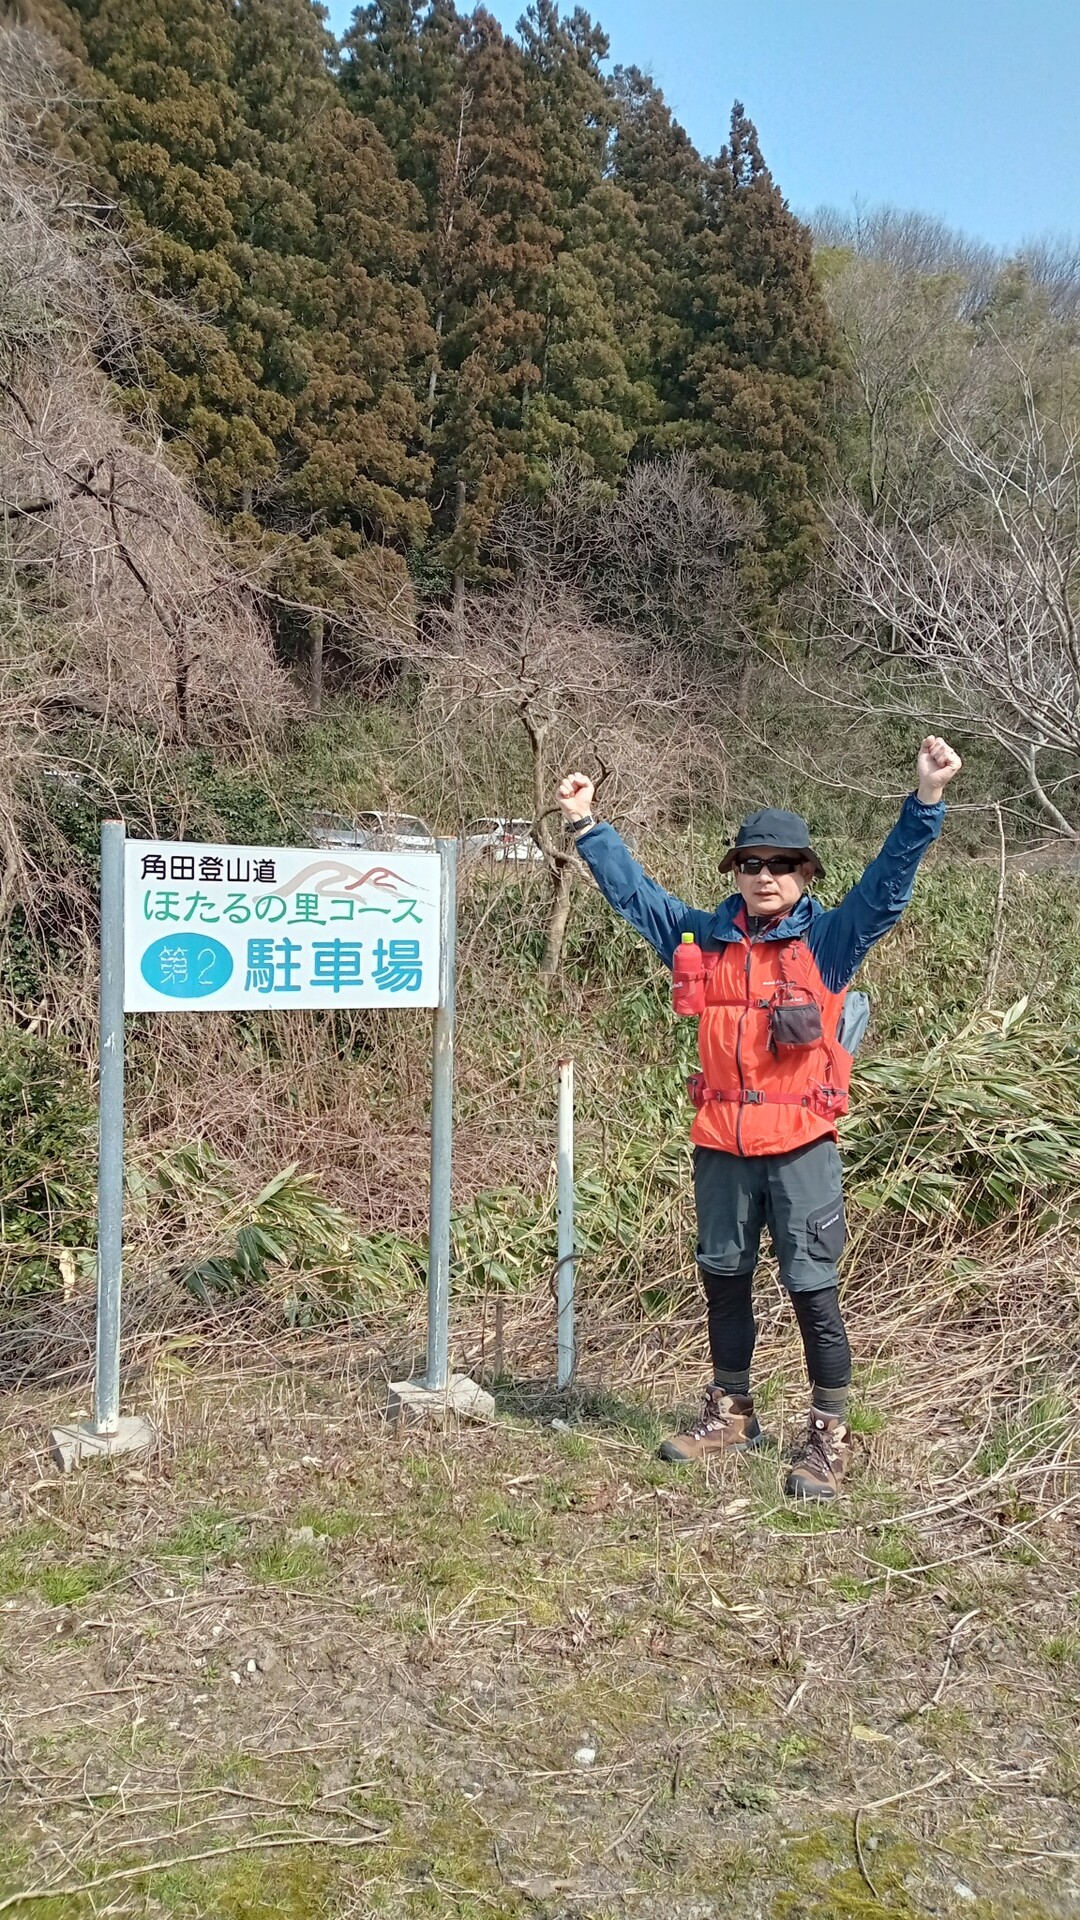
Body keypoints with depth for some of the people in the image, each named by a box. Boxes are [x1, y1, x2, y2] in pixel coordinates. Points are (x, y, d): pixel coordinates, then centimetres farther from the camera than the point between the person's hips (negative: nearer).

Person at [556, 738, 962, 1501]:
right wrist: (588, 827, 20)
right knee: (724, 1279, 17)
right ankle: (732, 1411, 35)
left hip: (801, 1148, -4)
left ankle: (829, 1436, 17)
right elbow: (634, 892, 18)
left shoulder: (830, 941, -2)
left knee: (813, 1289, 1)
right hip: (722, 1148, 5)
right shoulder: (706, 937, 8)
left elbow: (889, 885, -14)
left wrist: (927, 801, -25)